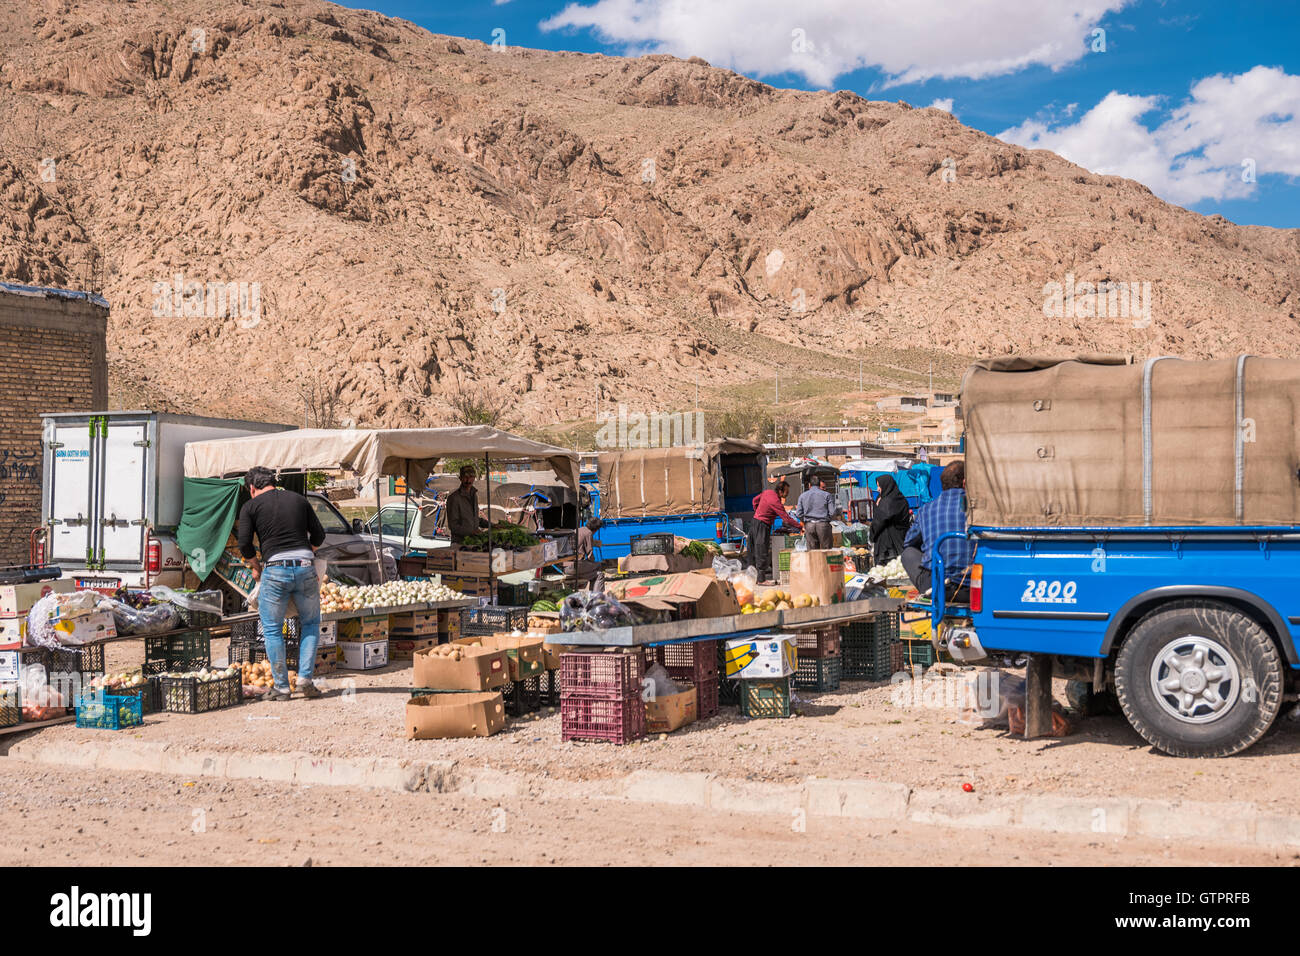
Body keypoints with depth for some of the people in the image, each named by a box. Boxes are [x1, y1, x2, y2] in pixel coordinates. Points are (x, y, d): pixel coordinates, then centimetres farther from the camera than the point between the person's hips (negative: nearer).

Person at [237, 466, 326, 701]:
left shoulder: (250, 507, 6)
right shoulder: (298, 500, 16)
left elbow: (244, 545, 0)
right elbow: (319, 535, 16)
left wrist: (255, 565, 17)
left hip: (274, 569, -2)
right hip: (305, 567, 3)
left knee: (272, 630, 9)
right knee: (311, 623, 18)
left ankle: (281, 687, 9)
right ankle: (306, 678, 8)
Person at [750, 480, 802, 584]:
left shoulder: (767, 491, 3)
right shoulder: (775, 501, -23)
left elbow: (755, 500, 19)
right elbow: (786, 519, -22)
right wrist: (800, 527, -17)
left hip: (756, 520, 10)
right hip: (763, 524, -10)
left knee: (757, 551, 14)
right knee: (762, 552, -6)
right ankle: (761, 579, -4)